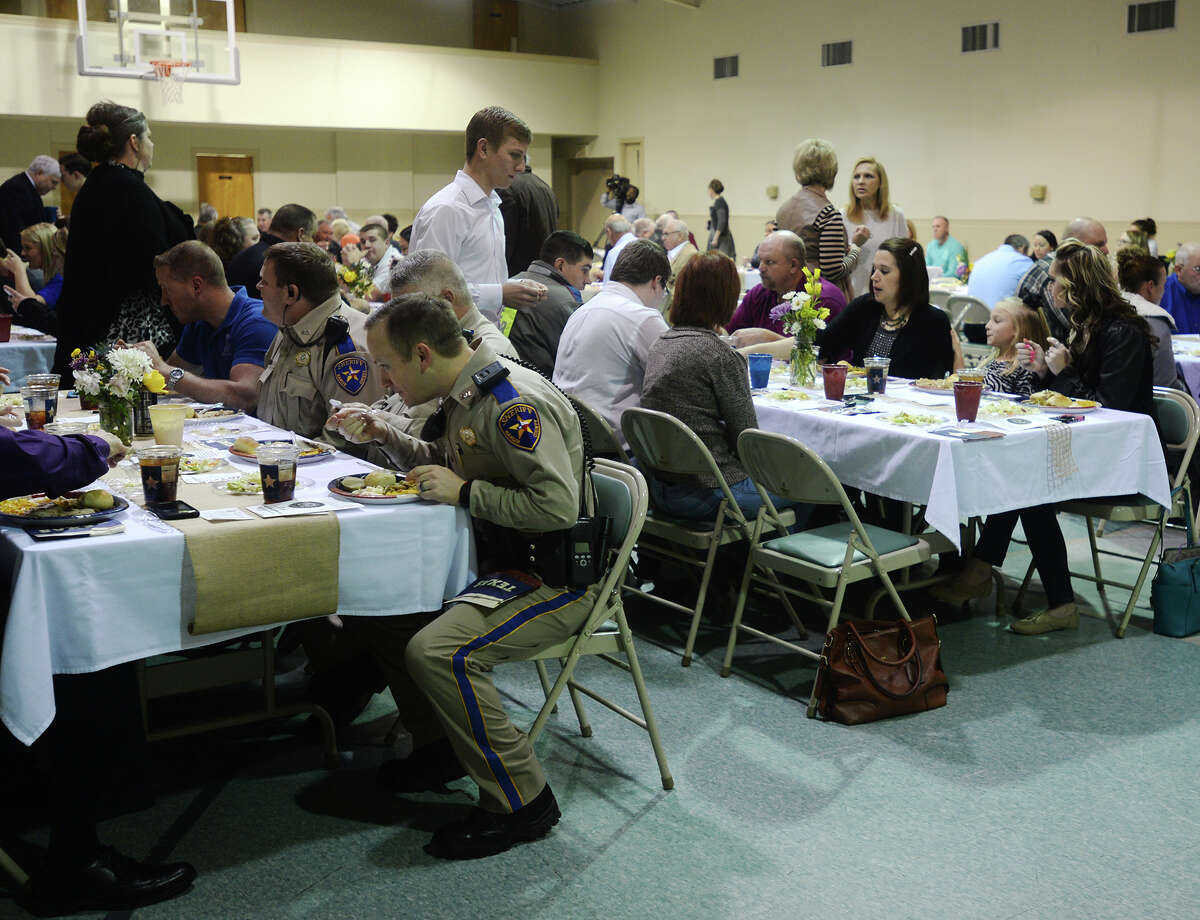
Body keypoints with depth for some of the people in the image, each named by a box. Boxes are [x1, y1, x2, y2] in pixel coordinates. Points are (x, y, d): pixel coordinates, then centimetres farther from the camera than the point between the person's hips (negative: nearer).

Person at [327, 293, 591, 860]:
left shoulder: (516, 404, -23)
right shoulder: (464, 396, 7)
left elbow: (558, 507, -30)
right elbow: (451, 460, 28)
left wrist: (464, 492, -23)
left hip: (554, 579, -10)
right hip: (495, 561, 10)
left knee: (437, 652, -29)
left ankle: (521, 804, -13)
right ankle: (439, 749, 20)